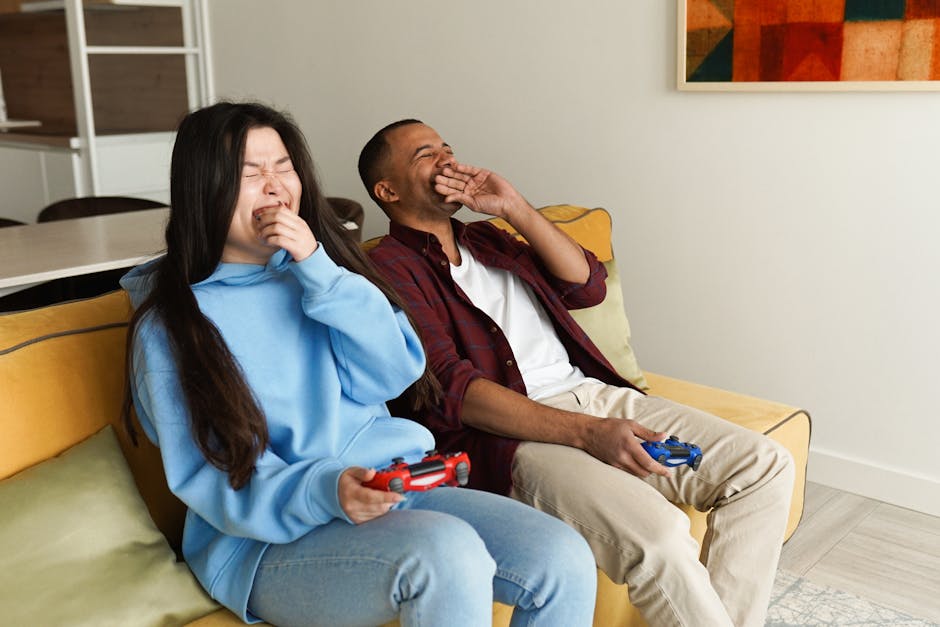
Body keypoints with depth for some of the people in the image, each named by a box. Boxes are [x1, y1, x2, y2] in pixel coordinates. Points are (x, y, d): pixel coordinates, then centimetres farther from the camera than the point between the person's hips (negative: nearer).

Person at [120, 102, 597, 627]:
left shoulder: (317, 270, 11)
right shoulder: (170, 322, -3)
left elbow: (394, 374, 0)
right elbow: (209, 480, -8)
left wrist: (317, 269, -10)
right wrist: (324, 491, -26)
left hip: (394, 488, 5)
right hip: (270, 538, -5)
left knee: (566, 563, -16)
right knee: (448, 552, -34)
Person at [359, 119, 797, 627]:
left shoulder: (485, 238, 23)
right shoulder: (389, 268, -1)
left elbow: (587, 287, 15)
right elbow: (450, 389, -14)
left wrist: (515, 209, 4)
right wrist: (587, 433, -22)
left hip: (598, 395, 8)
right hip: (513, 430, -8)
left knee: (765, 466, -4)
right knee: (654, 531, -32)